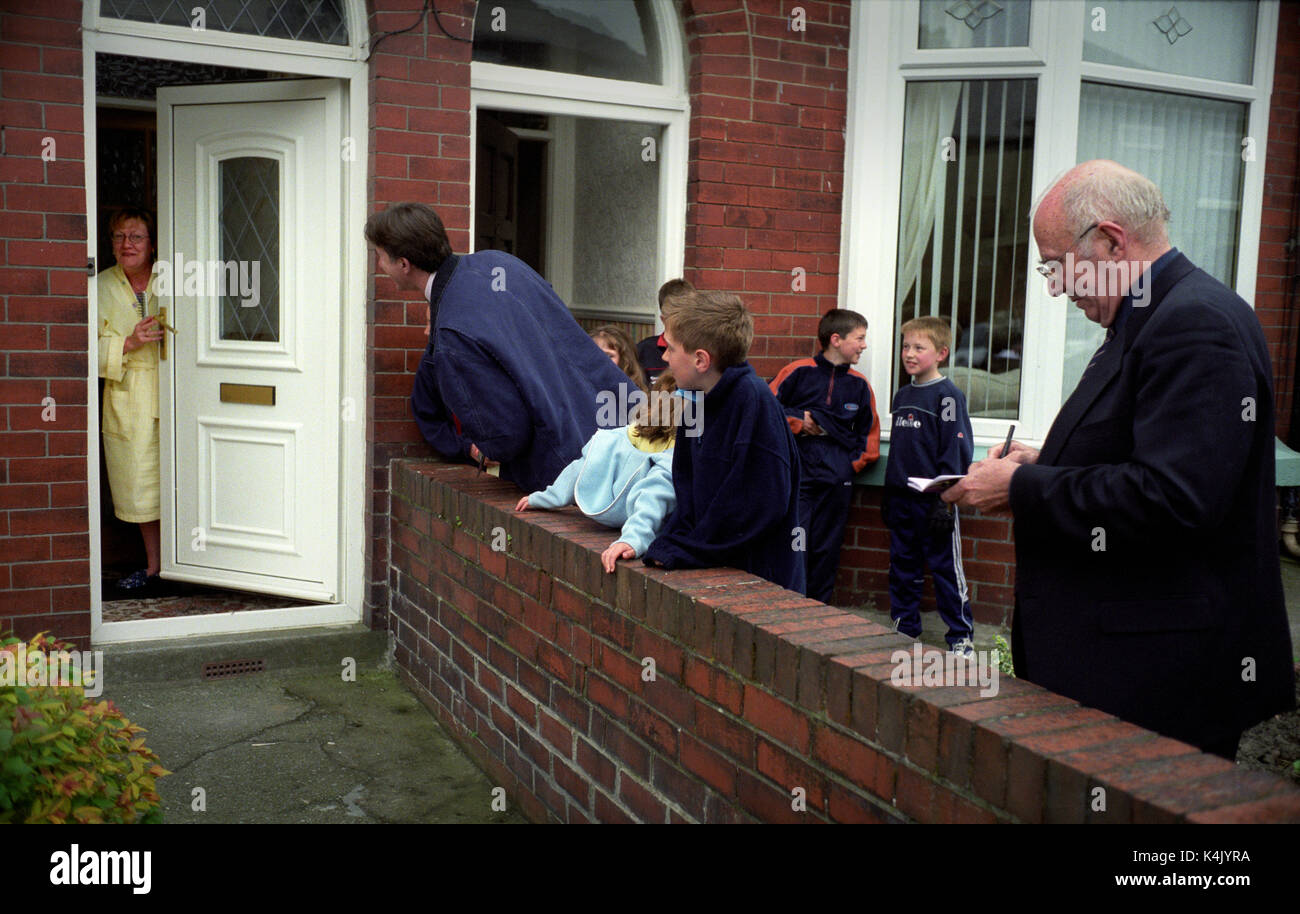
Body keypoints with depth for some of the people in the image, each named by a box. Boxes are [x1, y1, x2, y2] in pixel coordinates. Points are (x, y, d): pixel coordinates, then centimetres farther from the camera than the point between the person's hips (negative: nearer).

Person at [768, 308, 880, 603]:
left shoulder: (859, 385, 10)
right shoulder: (798, 372, -1)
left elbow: (868, 430, 18)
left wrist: (857, 462, 7)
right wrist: (797, 423, -4)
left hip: (837, 479, 3)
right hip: (798, 472, -3)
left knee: (827, 547, 7)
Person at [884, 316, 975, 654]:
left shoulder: (949, 395, -9)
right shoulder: (902, 395, 14)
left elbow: (955, 452, -12)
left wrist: (945, 501, -17)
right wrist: (888, 494, 17)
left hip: (934, 499, -7)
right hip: (901, 497, 7)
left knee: (946, 569, -2)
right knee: (902, 566, 13)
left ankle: (961, 638, 6)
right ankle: (903, 629, 25)